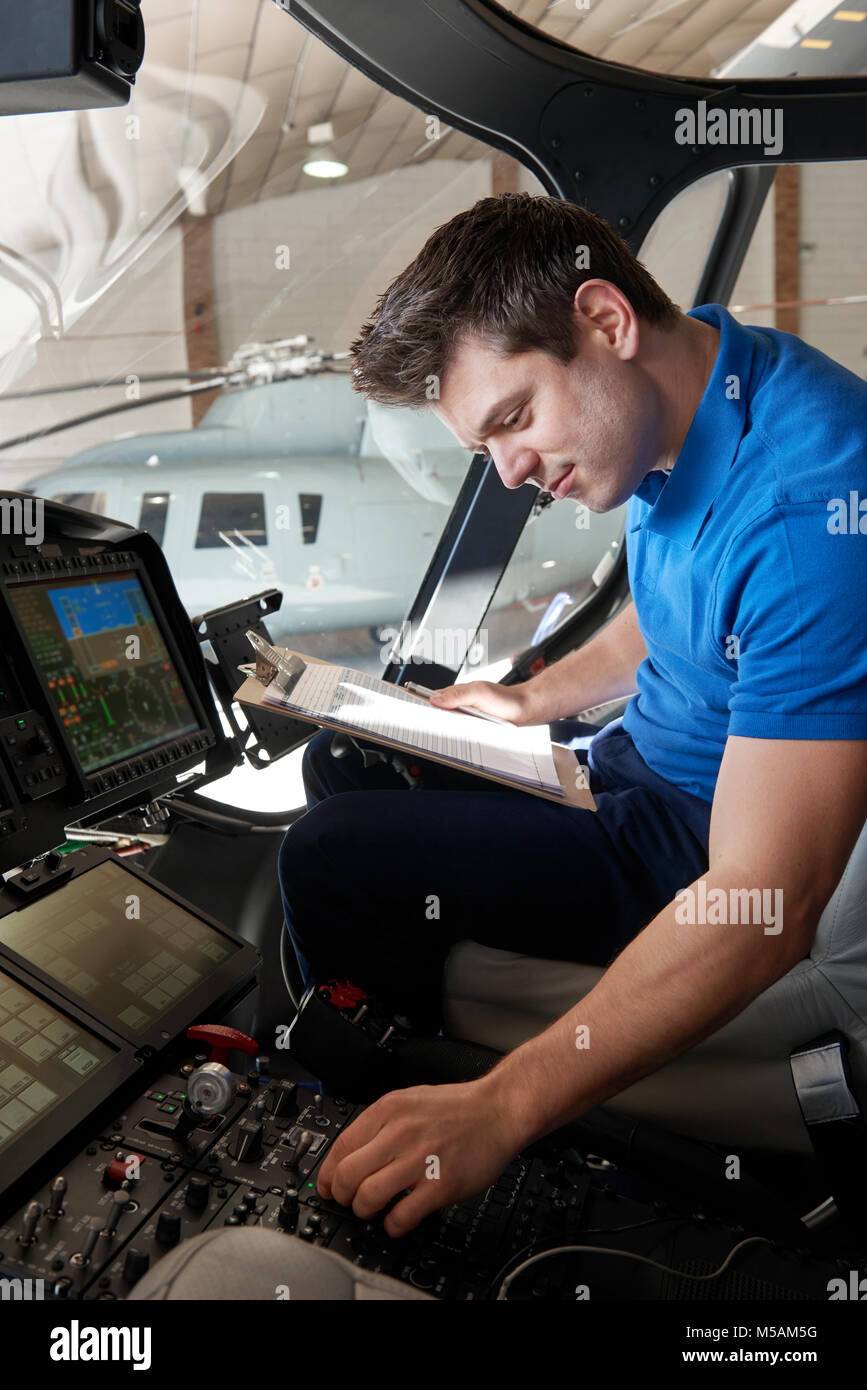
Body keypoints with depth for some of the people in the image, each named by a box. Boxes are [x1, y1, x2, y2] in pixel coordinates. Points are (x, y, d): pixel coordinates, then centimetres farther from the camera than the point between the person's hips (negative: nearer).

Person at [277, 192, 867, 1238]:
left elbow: (762, 911, -36)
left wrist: (499, 1108, -39)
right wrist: (536, 699, 7)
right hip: (637, 764, 10)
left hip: (709, 848, -9)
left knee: (335, 857, -18)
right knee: (341, 765, 13)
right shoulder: (667, 417, -2)